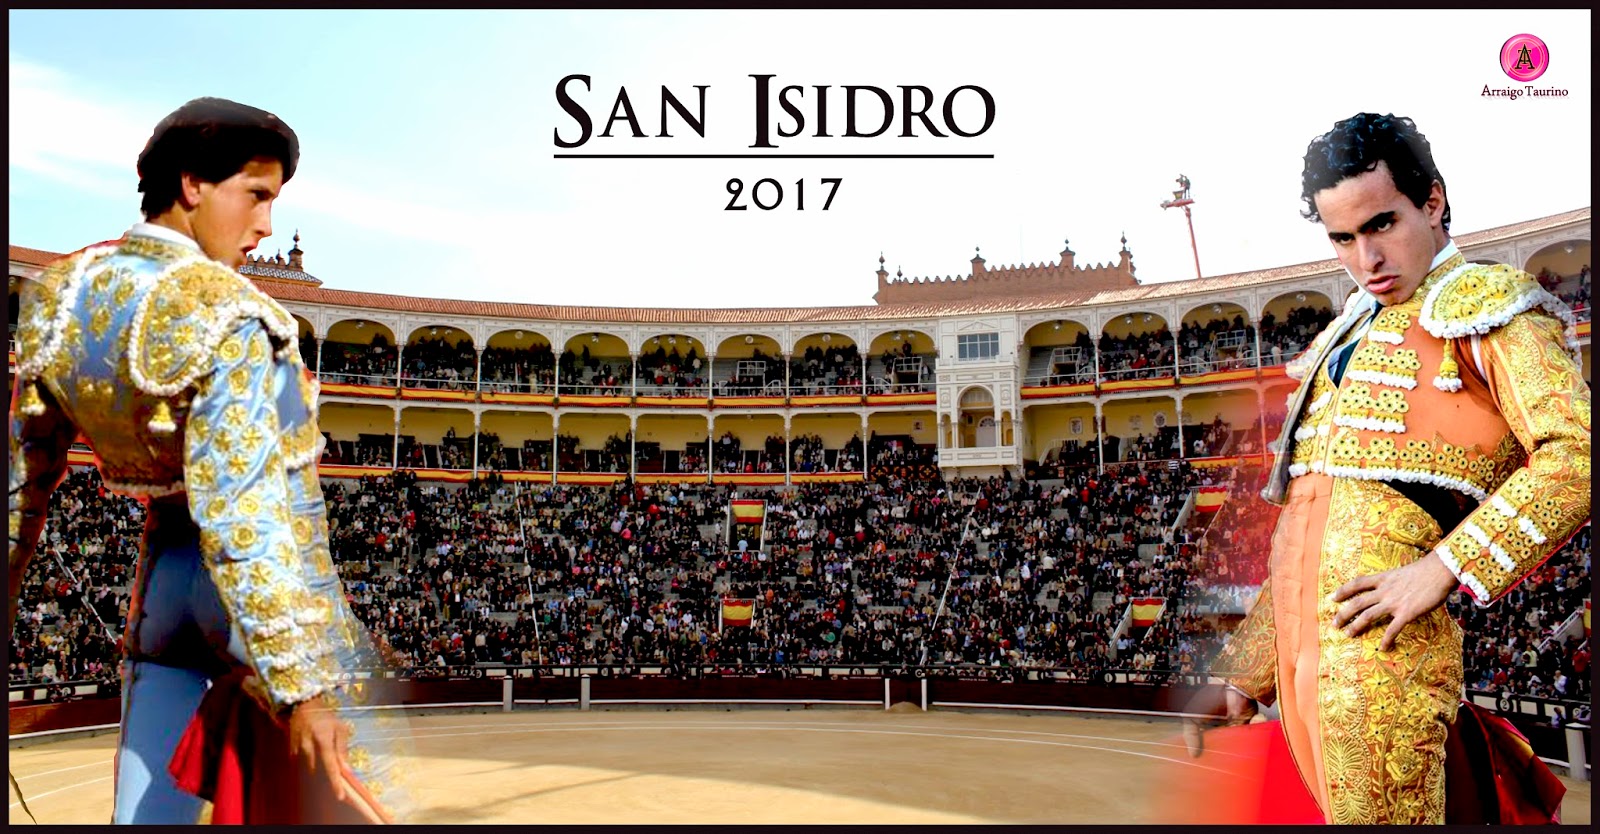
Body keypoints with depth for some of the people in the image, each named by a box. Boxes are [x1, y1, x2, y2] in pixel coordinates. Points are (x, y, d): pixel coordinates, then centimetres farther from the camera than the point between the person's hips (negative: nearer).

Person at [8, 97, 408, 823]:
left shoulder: (61, 294, -1)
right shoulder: (219, 315, -24)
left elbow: (23, 477, 7)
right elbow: (238, 515, -28)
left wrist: (5, 608, 17)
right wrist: (300, 686, -25)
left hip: (164, 568, 8)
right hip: (264, 577, -7)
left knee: (149, 803, 16)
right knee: (364, 799, 4)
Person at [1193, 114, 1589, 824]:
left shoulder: (1487, 306, 4)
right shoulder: (1348, 339, 25)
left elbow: (1578, 451, -12)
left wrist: (1443, 570, -19)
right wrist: (1246, 671, 20)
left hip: (1381, 636, -7)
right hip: (1300, 652, 8)